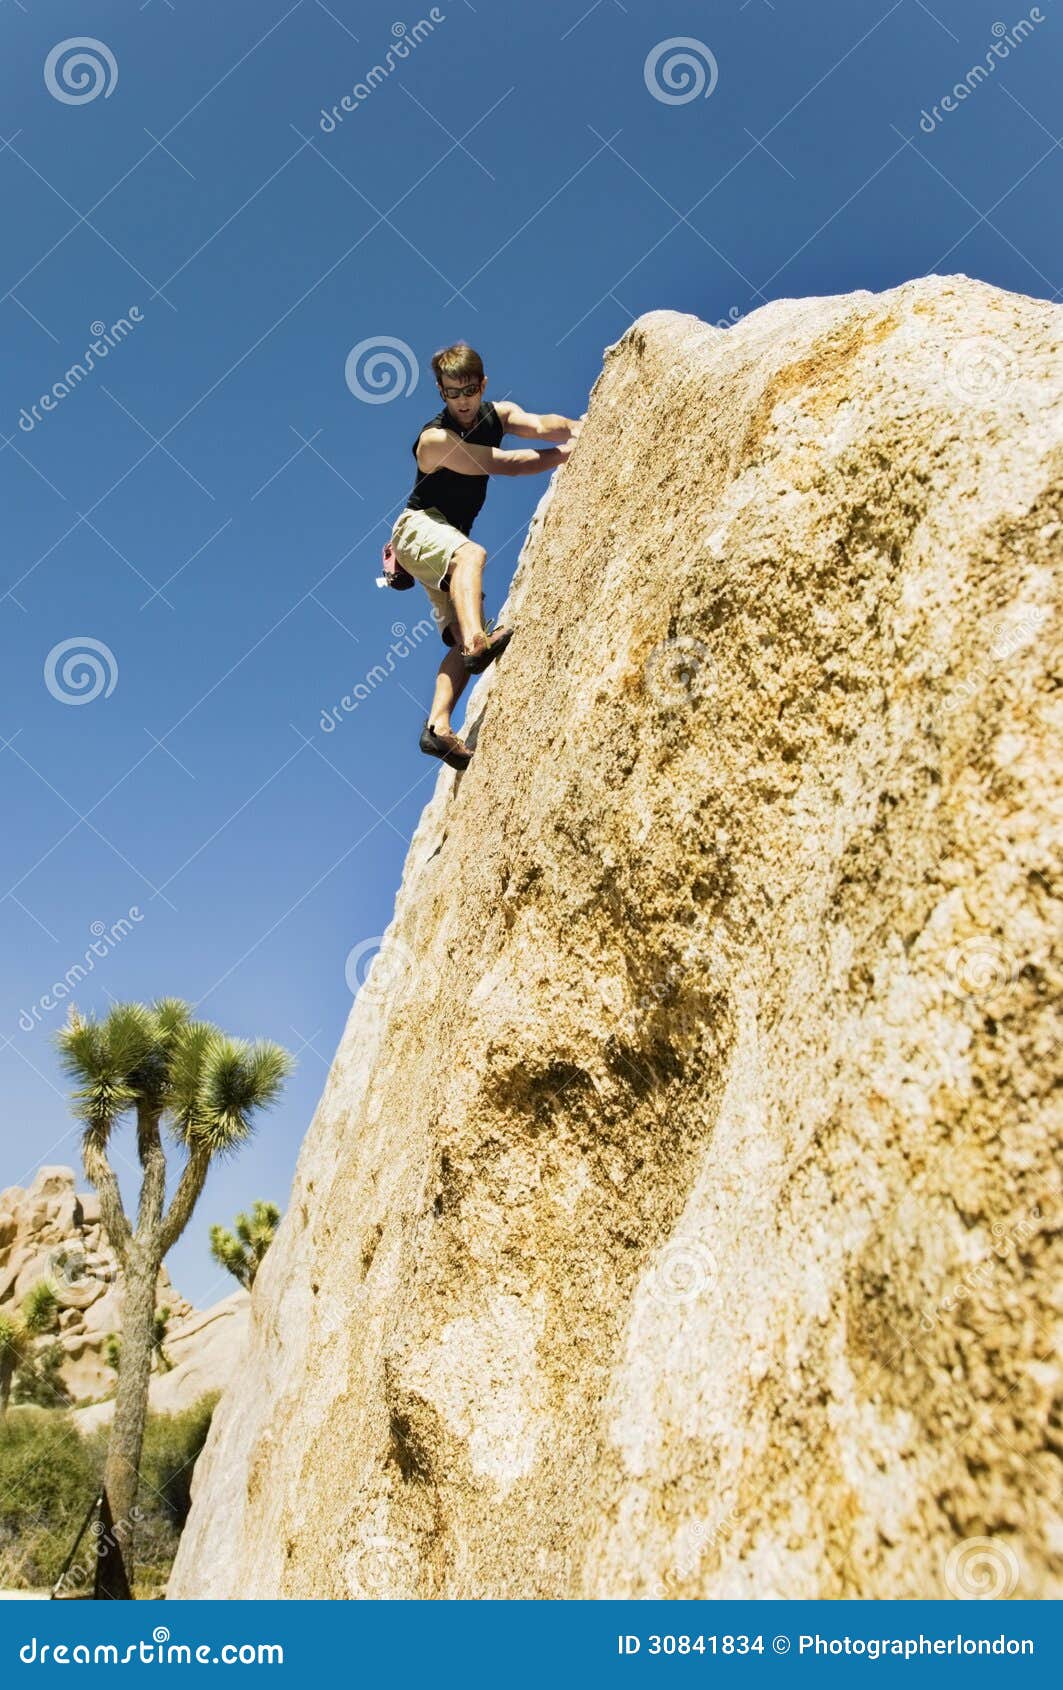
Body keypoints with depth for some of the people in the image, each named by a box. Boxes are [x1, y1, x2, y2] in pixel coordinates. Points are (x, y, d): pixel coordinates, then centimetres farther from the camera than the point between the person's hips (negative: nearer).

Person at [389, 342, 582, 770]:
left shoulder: (499, 414, 3)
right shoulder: (435, 440, -18)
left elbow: (540, 425, -18)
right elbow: (510, 465, -22)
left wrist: (580, 428, -38)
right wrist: (574, 449, -22)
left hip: (448, 540, 7)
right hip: (419, 526, -7)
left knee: (464, 640, -11)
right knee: (471, 554, -41)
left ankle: (438, 726, -22)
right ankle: (477, 640, -60)